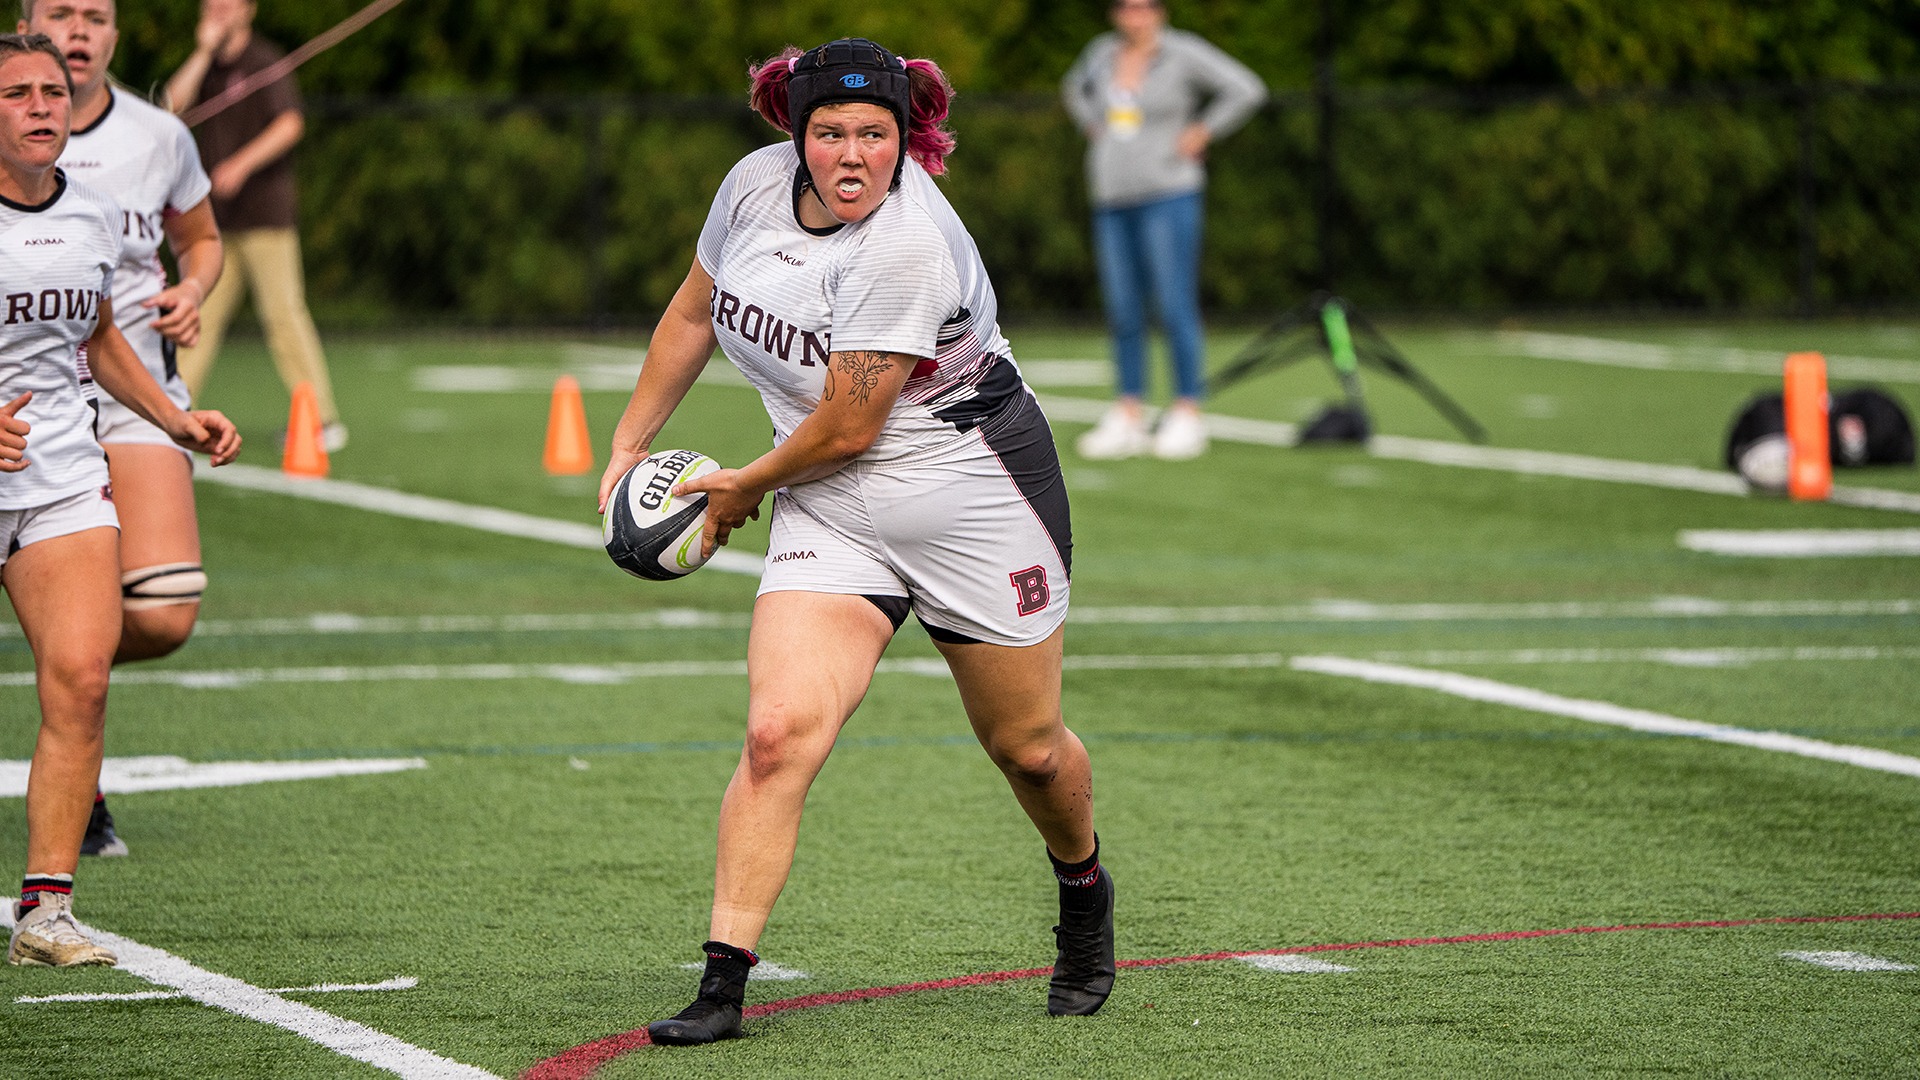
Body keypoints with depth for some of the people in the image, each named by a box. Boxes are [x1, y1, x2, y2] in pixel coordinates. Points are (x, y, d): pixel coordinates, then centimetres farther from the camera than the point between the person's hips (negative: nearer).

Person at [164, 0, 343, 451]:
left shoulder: (265, 62, -5)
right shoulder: (208, 67, 15)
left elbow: (290, 124, -17)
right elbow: (174, 104, -1)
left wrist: (243, 163, -27)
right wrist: (204, 50, -5)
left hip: (265, 214, -6)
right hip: (220, 218, 6)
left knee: (283, 313, -9)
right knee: (201, 312, 5)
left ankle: (321, 419, -6)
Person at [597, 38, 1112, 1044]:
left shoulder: (907, 246, -27)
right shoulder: (756, 183, -6)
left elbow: (846, 428, -22)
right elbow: (694, 309, 13)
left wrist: (744, 487, -6)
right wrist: (631, 443, 16)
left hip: (974, 495, -4)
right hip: (832, 509, 4)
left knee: (1027, 748, 12)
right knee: (779, 732, -16)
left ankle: (1084, 896, 45)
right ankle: (721, 984, -15)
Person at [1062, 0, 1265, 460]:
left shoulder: (1183, 54, -6)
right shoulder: (1102, 52, 11)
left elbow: (1247, 90, -9)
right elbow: (1075, 88, 33)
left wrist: (1201, 133, -8)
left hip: (1168, 197, -6)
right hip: (1113, 203, 6)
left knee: (1175, 309, -8)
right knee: (1122, 315, 5)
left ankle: (1187, 417, -5)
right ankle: (1128, 419, 10)